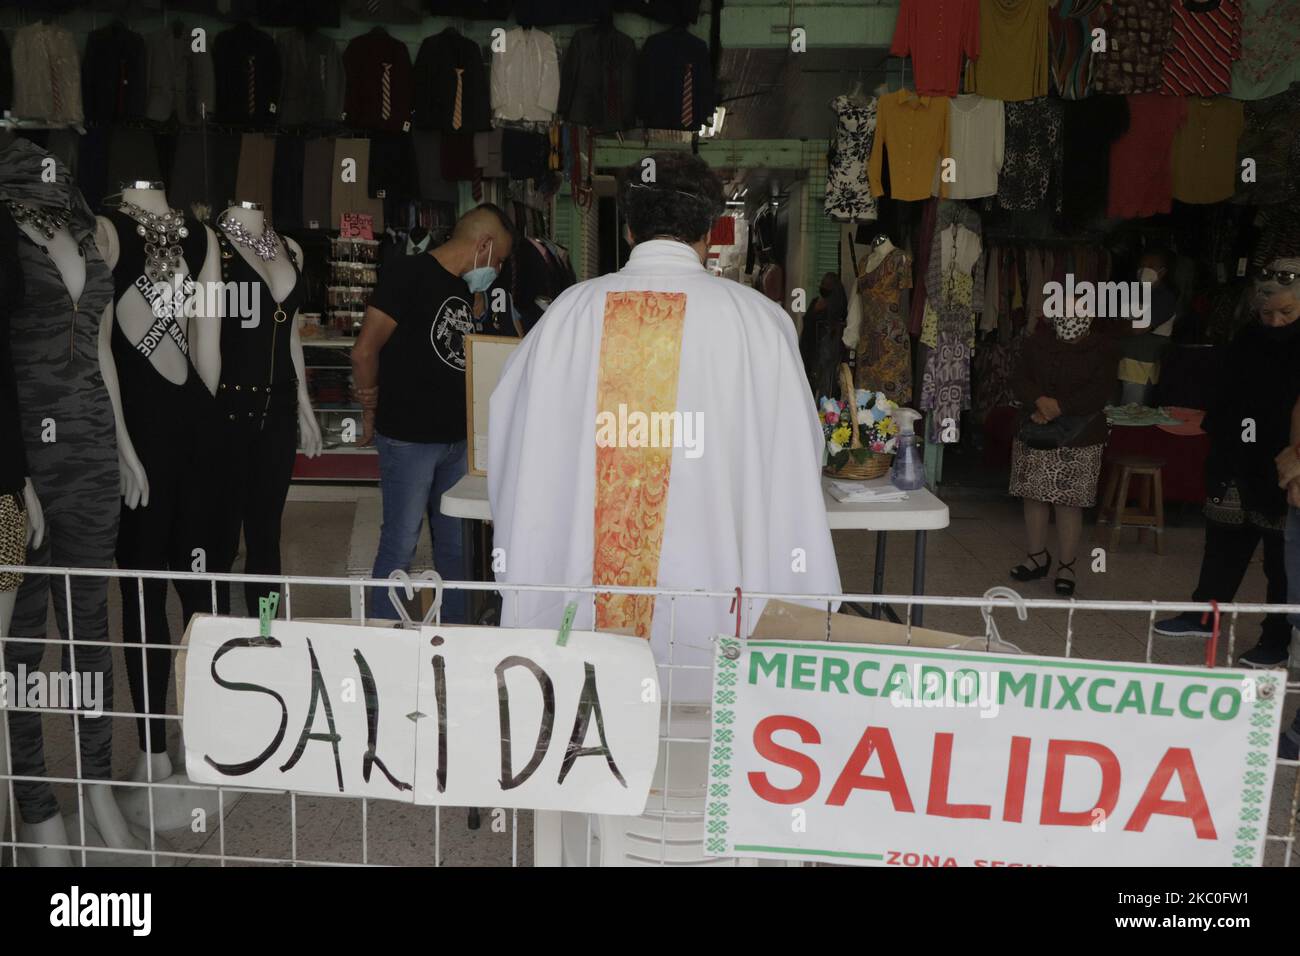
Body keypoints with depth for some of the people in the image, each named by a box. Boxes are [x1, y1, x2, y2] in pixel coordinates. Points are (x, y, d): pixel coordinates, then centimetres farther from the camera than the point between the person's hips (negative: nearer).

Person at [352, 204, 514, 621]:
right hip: (408, 440, -7)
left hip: (457, 439, 8)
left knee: (456, 547, 13)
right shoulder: (409, 274, -12)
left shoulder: (463, 288, 13)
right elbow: (365, 352, -14)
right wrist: (373, 415, -4)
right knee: (400, 546, 1)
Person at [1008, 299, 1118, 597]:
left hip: (1078, 440, -3)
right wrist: (1040, 402, -20)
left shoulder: (1102, 348, -1)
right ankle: (1037, 556, 24)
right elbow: (1019, 380, -1)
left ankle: (1067, 566, 9)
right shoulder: (1037, 342, 6)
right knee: (1033, 497, 8)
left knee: (1069, 502, -2)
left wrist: (1058, 406, -21)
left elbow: (1100, 391, -11)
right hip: (1034, 435, 3)